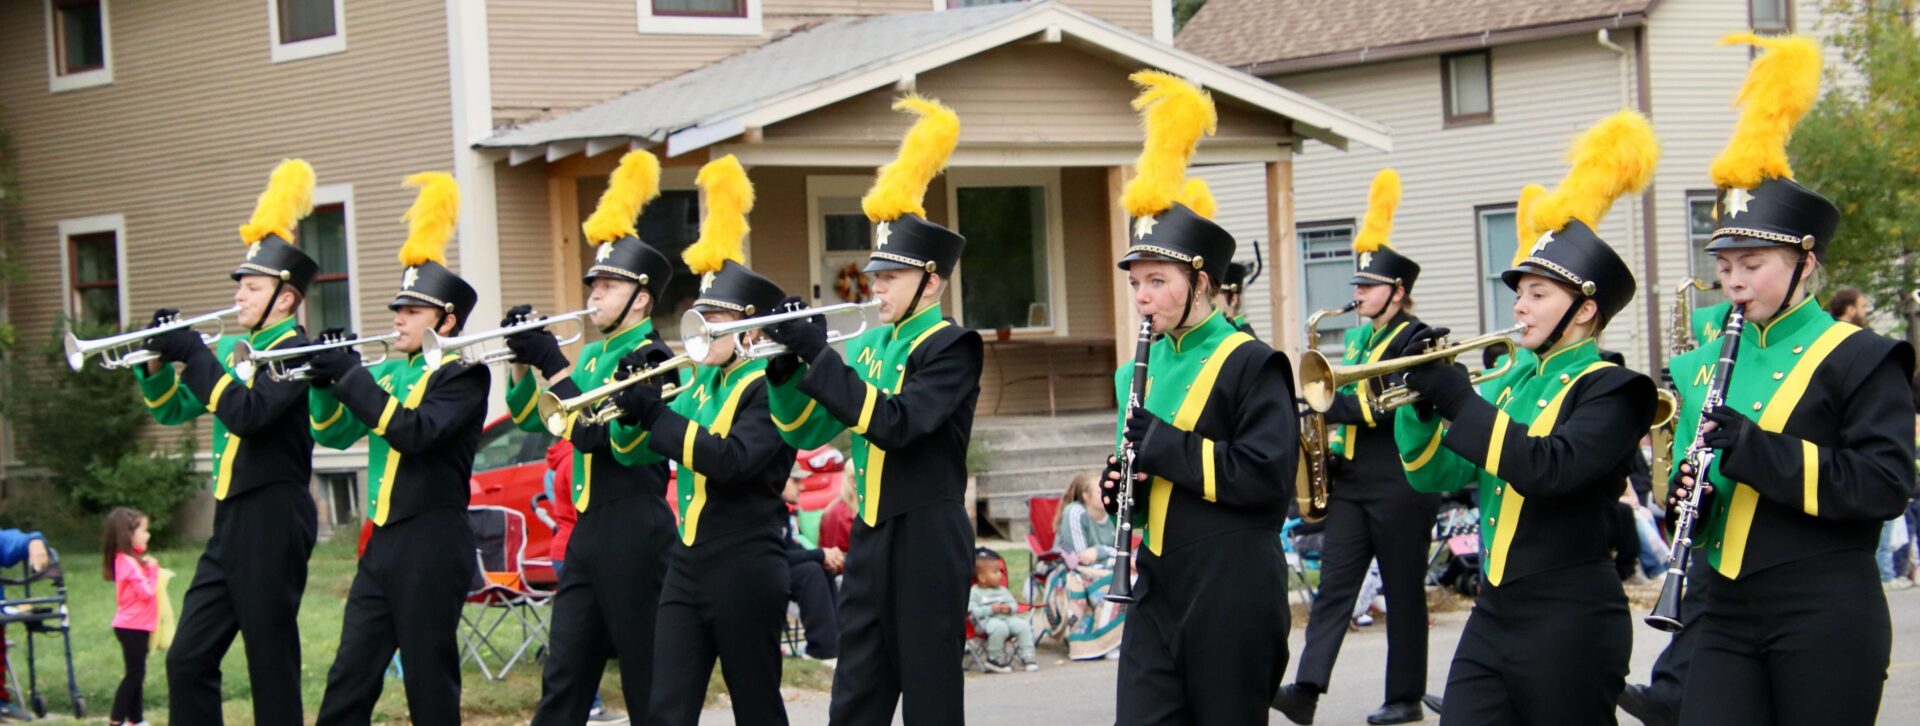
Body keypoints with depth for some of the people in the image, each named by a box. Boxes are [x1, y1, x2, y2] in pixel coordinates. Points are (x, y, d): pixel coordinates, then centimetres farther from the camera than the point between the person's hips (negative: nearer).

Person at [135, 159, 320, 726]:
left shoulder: (295, 351, -11)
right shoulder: (232, 348, 15)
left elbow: (247, 413, -26)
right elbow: (172, 410, 18)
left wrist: (195, 355, -20)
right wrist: (158, 358, 1)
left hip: (272, 523, -9)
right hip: (230, 520, 9)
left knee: (271, 667, -3)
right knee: (188, 660, 6)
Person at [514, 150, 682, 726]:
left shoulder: (649, 358, -11)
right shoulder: (592, 356, 15)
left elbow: (595, 434, -20)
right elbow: (530, 418, 16)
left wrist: (553, 364, -19)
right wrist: (523, 362, 0)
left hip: (634, 535, -8)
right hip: (588, 530, 9)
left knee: (648, 680, -1)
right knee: (564, 677, 7)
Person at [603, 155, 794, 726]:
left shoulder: (768, 388, -10)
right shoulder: (698, 385, 14)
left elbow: (731, 459, -25)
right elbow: (633, 454, 13)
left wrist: (655, 413, -25)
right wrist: (632, 404, -6)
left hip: (744, 572, -7)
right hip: (687, 565, 7)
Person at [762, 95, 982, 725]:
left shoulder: (950, 348, -10)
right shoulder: (866, 347, 13)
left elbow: (894, 425, -24)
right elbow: (805, 431, 13)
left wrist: (817, 354, -24)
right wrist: (785, 366, -6)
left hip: (926, 545, -7)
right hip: (869, 538, 8)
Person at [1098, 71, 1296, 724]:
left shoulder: (1252, 365, -9)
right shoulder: (1142, 369, 13)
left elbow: (1269, 476, -19)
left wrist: (1163, 445, -20)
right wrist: (1123, 486, -1)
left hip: (1231, 596, -6)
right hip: (1157, 589, 6)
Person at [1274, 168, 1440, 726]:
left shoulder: (1416, 339, -9)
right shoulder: (1359, 336, 16)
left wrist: (1332, 407, -20)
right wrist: (1327, 430, 7)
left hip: (1400, 485, -8)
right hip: (1351, 479, 8)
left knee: (1403, 591, 2)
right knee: (1334, 582, -3)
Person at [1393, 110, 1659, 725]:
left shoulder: (1609, 391, -9)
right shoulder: (1511, 381, 14)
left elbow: (1552, 468, -26)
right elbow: (1436, 474, 13)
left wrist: (1460, 402, -21)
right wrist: (1421, 400, -4)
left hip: (1568, 625, -7)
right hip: (1494, 612, 7)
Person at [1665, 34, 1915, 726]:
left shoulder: (1859, 358, -5)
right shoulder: (1709, 362, 13)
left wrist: (1761, 451, -22)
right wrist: (1688, 504, -3)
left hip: (1825, 623, -5)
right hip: (1728, 612, 5)